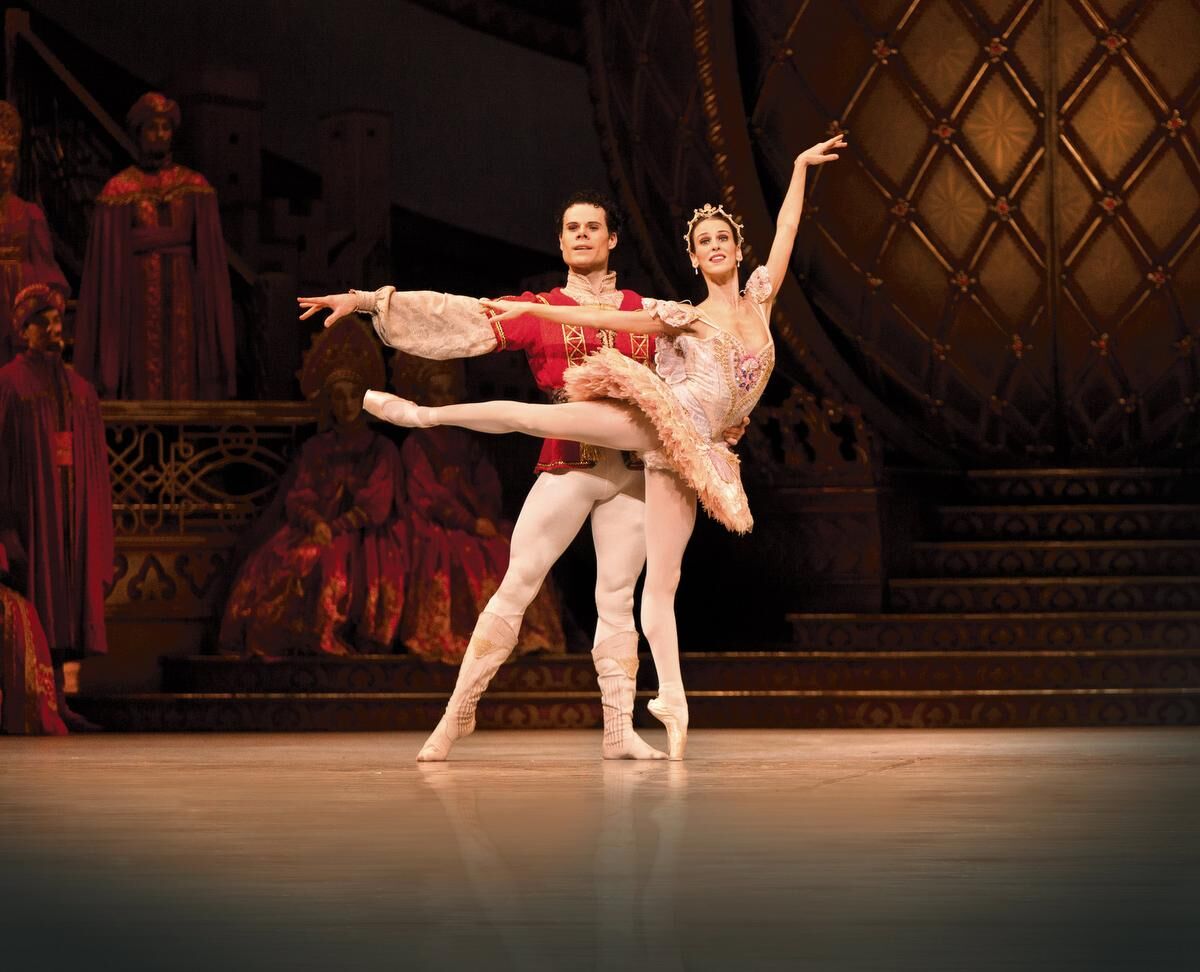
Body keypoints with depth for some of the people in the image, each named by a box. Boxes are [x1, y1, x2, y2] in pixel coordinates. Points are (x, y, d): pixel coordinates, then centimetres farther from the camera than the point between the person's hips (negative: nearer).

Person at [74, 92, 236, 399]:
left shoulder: (195, 187, 8)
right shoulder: (120, 189, 3)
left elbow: (209, 252, 6)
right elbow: (108, 257, 1)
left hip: (183, 296, 2)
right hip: (139, 297, -2)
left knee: (184, 381, -2)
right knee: (143, 385, -6)